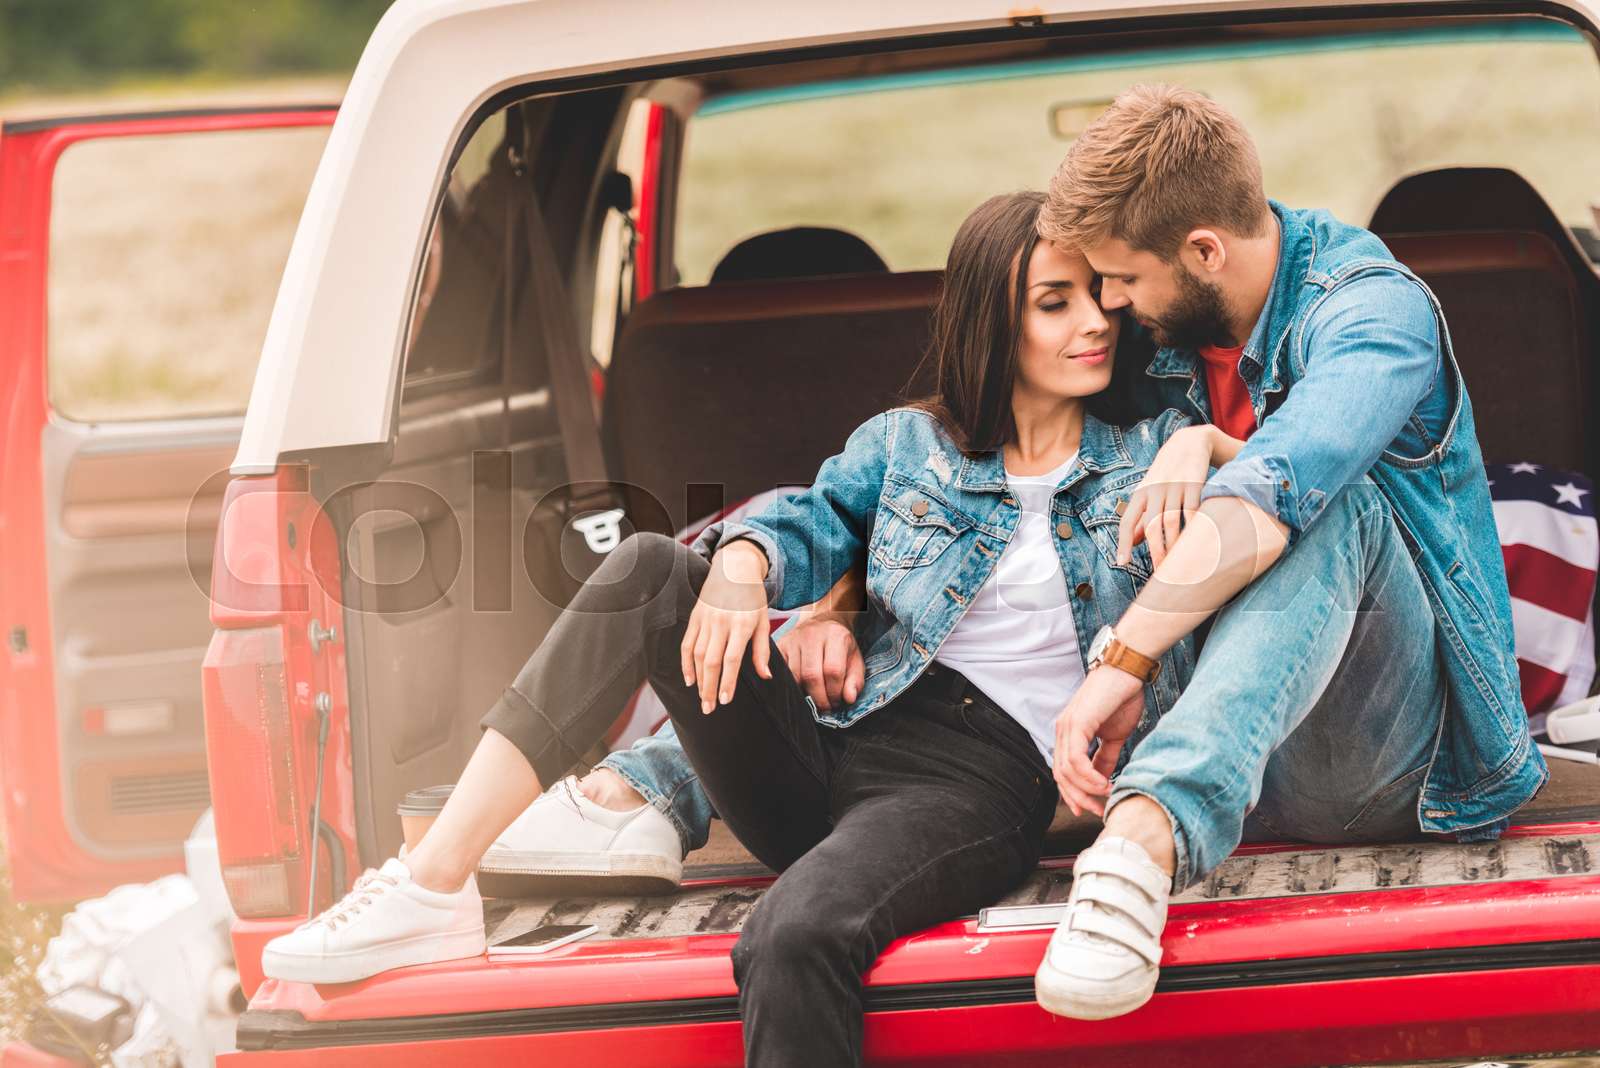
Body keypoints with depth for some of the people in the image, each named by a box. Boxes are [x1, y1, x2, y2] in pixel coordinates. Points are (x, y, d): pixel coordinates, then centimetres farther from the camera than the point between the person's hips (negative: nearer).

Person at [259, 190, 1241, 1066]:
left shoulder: (1144, 452, 12)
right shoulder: (908, 444, 17)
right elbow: (816, 521, 6)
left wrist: (1200, 448, -9)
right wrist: (743, 564, -17)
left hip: (979, 780, -4)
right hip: (828, 745, 4)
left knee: (796, 938, -37)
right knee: (647, 572, -16)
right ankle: (432, 889, -20)